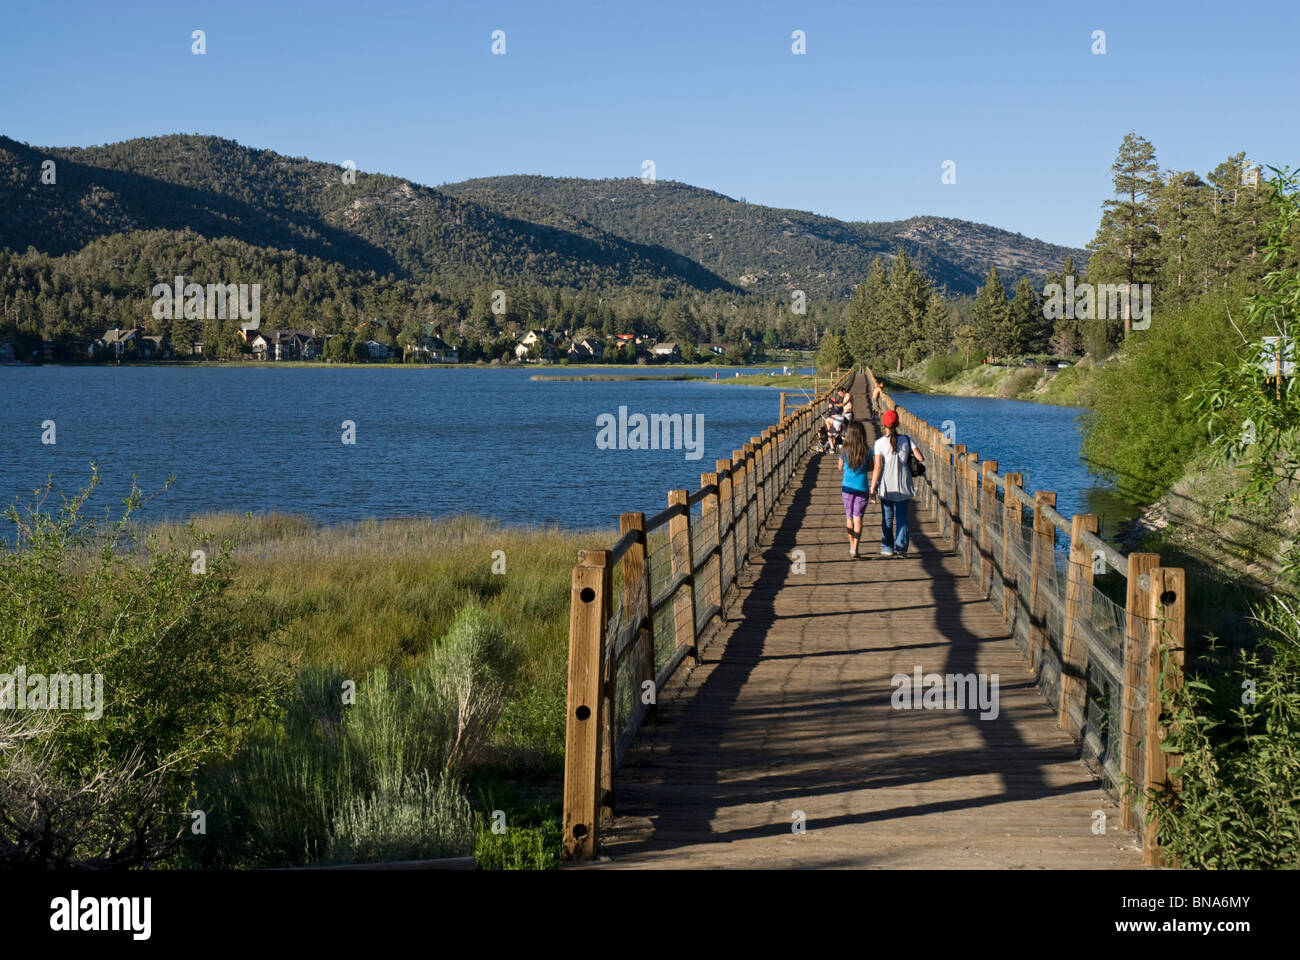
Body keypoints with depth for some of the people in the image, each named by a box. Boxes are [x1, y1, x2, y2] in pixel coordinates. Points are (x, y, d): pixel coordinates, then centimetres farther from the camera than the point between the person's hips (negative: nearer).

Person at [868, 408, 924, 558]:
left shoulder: (880, 443, -10)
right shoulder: (906, 439, -4)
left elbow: (877, 467, -11)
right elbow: (920, 458, -7)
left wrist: (872, 487, -6)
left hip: (886, 486, -2)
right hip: (903, 486, 2)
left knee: (887, 518, 9)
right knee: (902, 517, 9)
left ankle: (888, 548, 12)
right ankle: (901, 548, 5)